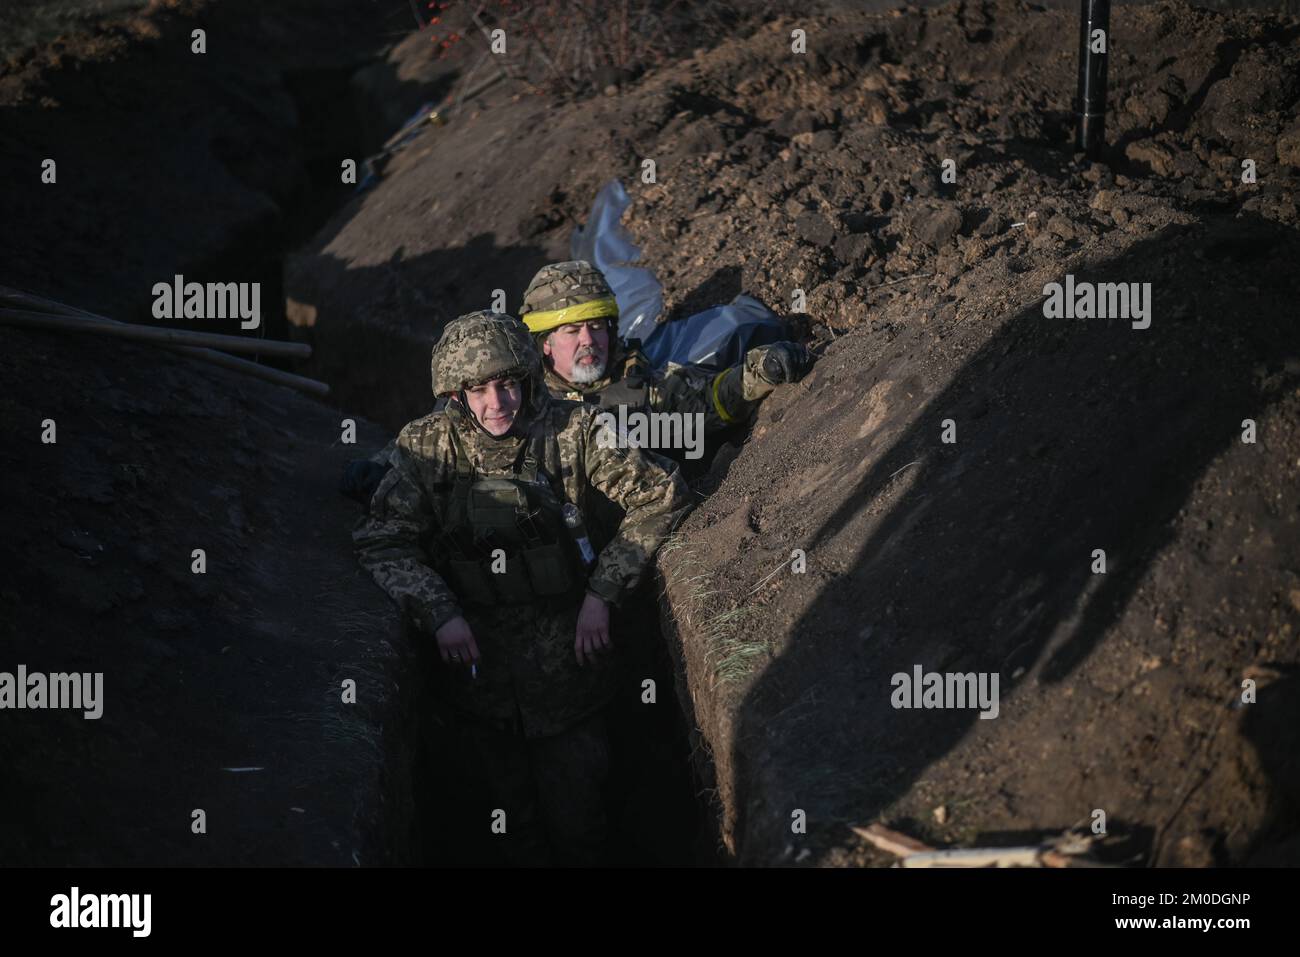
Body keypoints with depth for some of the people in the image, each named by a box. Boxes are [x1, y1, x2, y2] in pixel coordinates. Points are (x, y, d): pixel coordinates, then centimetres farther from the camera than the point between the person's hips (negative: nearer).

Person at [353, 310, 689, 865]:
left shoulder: (571, 431, -10)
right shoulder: (429, 445, -7)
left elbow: (660, 495, -7)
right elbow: (382, 539, -8)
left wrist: (601, 592, -11)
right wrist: (439, 614, -20)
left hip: (566, 667, -1)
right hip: (480, 667, 1)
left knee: (576, 820, 6)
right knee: (516, 820, 15)